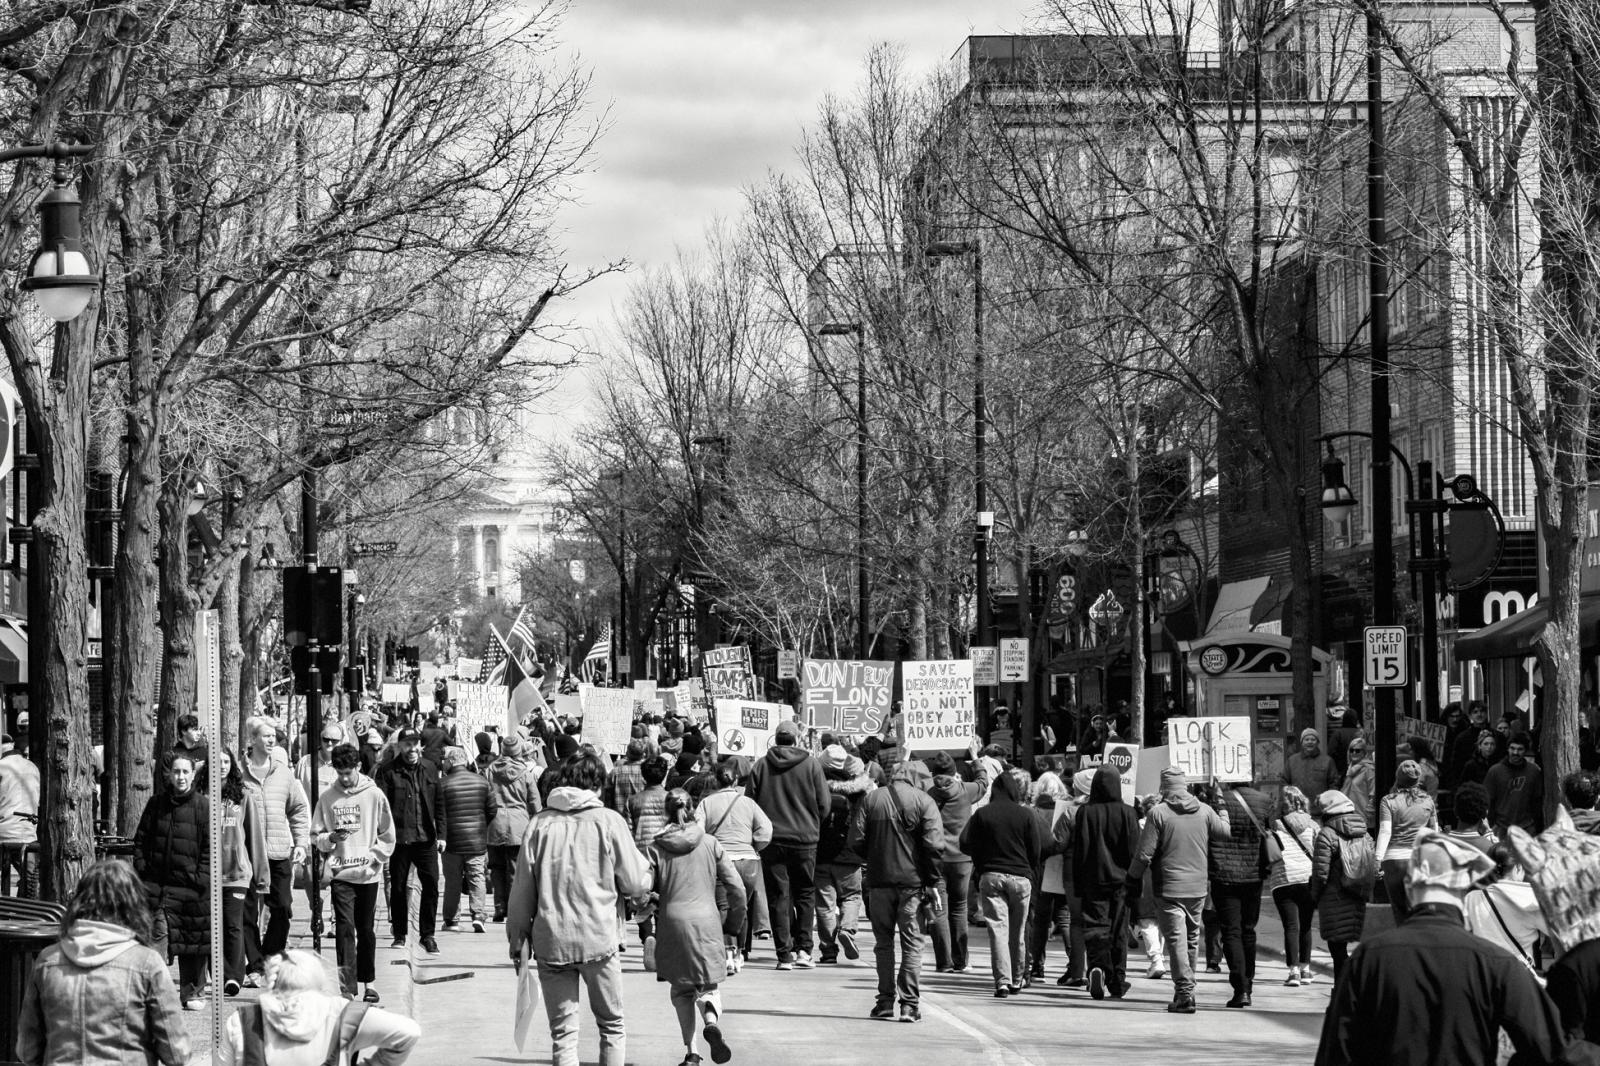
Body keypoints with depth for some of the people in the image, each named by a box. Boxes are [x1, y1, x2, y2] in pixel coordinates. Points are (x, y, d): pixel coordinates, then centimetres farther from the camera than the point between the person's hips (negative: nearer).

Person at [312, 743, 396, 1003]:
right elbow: (316, 835, 6)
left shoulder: (374, 795, -1)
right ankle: (347, 987, -13)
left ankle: (368, 982, 22)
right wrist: (331, 838, -13)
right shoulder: (327, 797, 1)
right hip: (340, 874, 0)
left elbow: (387, 835, 4)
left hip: (368, 874, 0)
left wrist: (374, 858, -6)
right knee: (345, 928, -9)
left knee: (366, 930, 9)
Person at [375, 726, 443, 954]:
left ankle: (427, 935, 8)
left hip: (426, 838, 2)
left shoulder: (429, 770, 9)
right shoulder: (388, 772, -2)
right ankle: (399, 934, 16)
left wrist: (441, 834, 8)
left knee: (431, 885, -2)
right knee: (398, 888, 4)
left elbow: (438, 805, 13)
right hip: (399, 838, -2)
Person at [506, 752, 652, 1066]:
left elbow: (522, 888, 3)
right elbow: (635, 882, -1)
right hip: (598, 936, -2)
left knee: (563, 1033, 7)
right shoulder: (608, 820, -4)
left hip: (550, 940, 2)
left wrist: (517, 935, 14)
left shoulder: (540, 823, 1)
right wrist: (642, 892, 22)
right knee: (612, 1025, 14)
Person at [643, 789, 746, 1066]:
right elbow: (737, 890, 2)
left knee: (682, 991, 14)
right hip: (707, 922, 0)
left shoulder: (656, 848, 1)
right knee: (708, 987, 14)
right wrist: (732, 931, 11)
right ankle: (711, 1021, -18)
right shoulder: (710, 844, 4)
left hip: (672, 922, 0)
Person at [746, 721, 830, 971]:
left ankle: (785, 953, 1)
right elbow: (824, 805, -2)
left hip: (772, 840, 1)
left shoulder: (761, 766, 0)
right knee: (805, 894, 12)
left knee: (778, 896, 5)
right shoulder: (811, 765, -4)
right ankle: (803, 948, 4)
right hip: (804, 838, -1)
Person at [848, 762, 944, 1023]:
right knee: (912, 943, 4)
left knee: (883, 942, 12)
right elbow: (934, 845, -10)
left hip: (879, 882, 2)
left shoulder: (871, 800, 3)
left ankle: (885, 1002, 10)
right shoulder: (923, 801, -3)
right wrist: (932, 883, -3)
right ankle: (910, 1004, 0)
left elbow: (856, 841, -2)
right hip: (912, 881, -2)